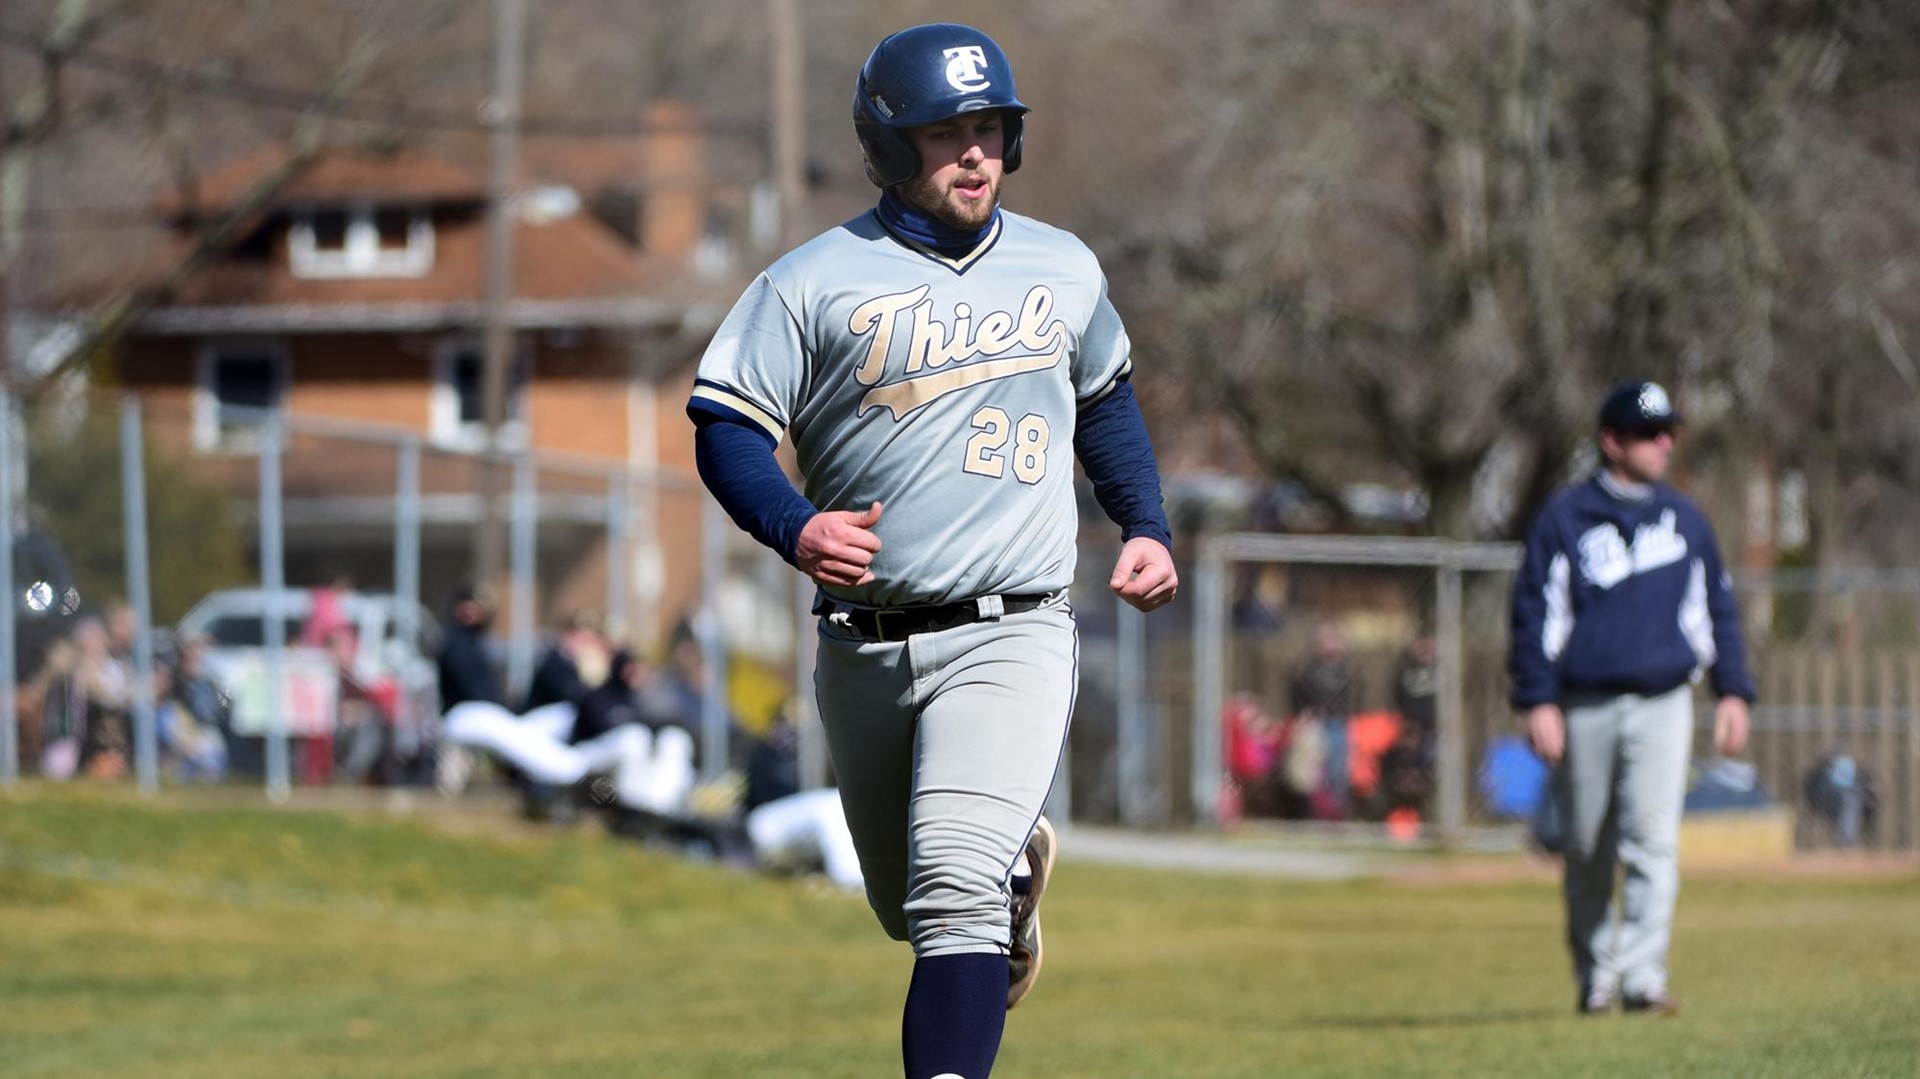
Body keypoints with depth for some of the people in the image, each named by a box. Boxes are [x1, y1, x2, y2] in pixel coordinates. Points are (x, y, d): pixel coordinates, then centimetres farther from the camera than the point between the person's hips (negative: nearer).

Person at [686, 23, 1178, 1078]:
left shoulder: (1065, 270, 8)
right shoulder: (815, 280, -3)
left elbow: (1105, 397, 26)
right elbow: (724, 423, -5)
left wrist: (1144, 525, 13)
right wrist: (795, 527, -24)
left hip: (1009, 638, -1)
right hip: (862, 646, 1)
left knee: (953, 899, -21)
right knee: (908, 905, 19)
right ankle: (1015, 859, 53)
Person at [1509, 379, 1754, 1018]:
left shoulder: (1684, 520, 12)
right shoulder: (1564, 519, 1)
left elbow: (1718, 608, 18)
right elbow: (1535, 612, -1)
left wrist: (1733, 693, 10)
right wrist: (1538, 701, -9)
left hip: (1663, 704, 1)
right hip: (1585, 707, -1)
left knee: (1654, 842, -13)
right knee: (1587, 852, 6)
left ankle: (1643, 977, -16)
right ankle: (1594, 980, 20)